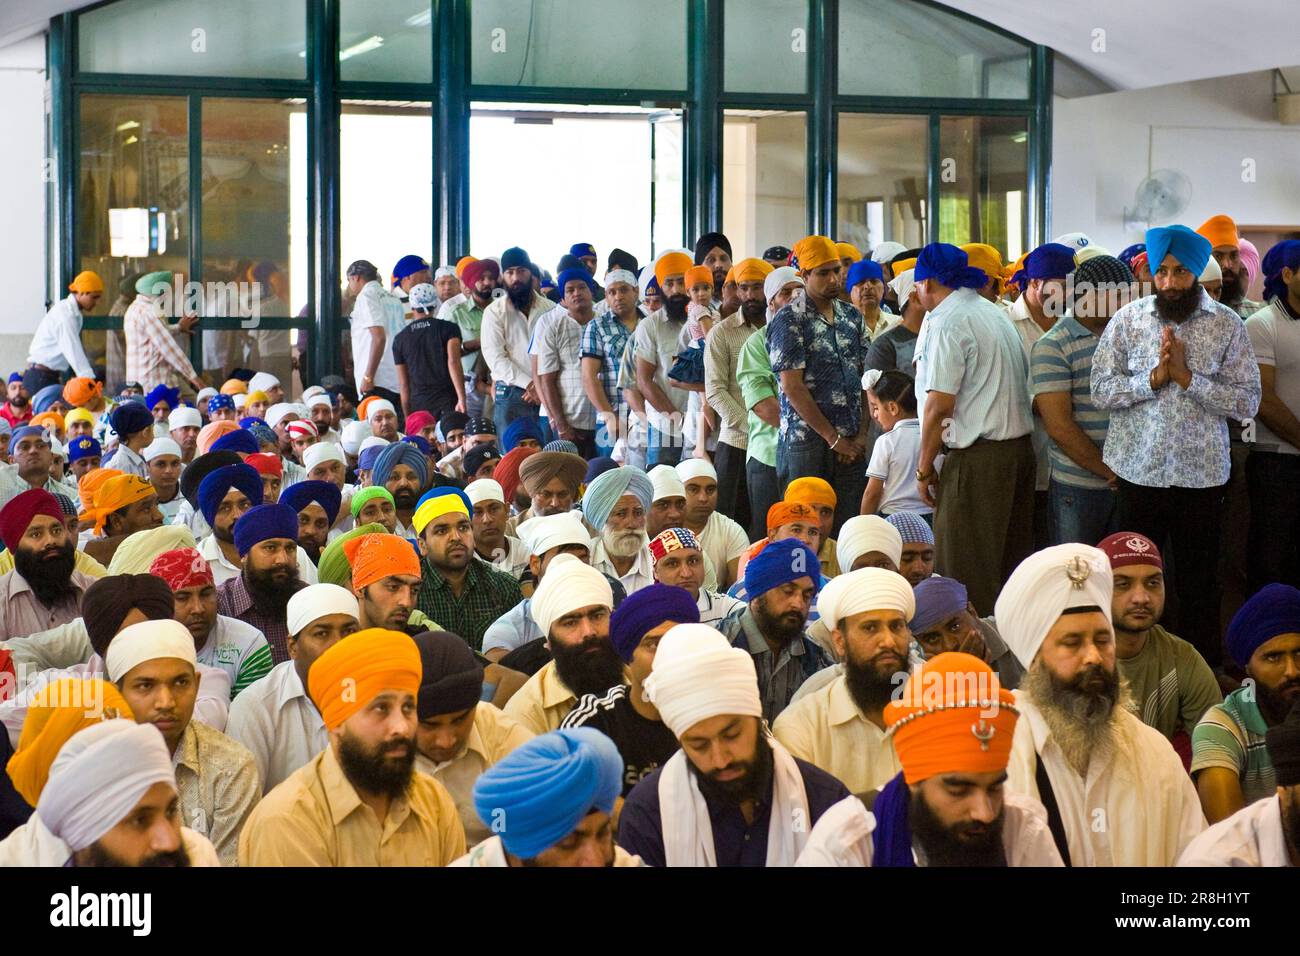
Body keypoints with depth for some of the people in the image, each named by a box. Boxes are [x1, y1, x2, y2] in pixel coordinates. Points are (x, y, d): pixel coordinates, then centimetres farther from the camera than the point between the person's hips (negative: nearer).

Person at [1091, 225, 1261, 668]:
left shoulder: (1226, 324, -2)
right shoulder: (1127, 319, 1)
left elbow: (1248, 400, -6)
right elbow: (1101, 390, -3)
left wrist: (1186, 377, -15)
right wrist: (1153, 378, -16)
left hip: (1201, 474, 0)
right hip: (1140, 469, 1)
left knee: (1199, 582, 9)